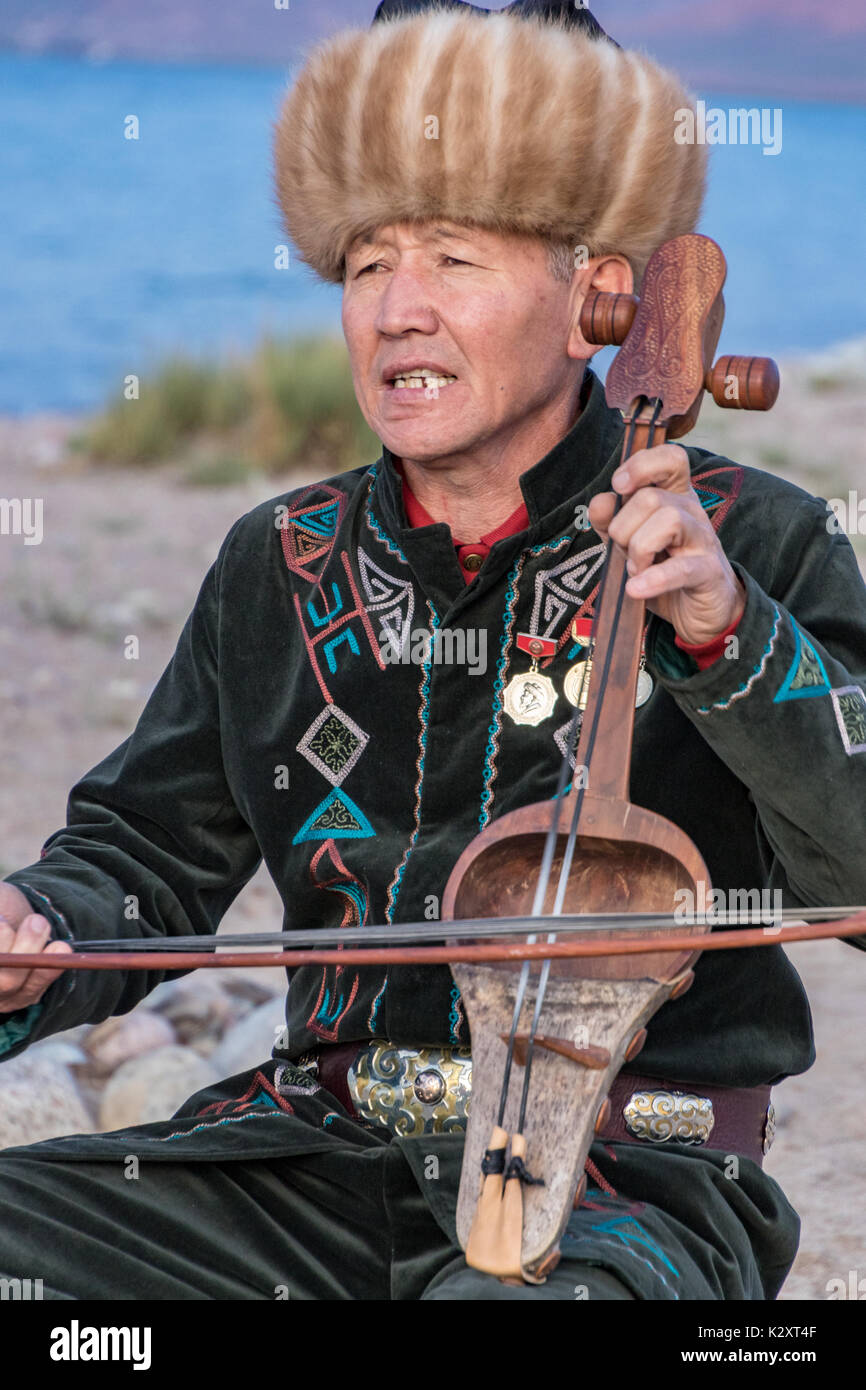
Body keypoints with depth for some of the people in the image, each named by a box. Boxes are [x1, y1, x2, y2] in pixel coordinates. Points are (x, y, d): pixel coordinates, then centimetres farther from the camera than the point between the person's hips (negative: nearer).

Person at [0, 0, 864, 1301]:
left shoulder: (752, 548, -3)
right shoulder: (280, 569, 10)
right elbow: (147, 853, 16)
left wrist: (729, 636, -23)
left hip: (633, 1180, -5)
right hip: (327, 1157, 5)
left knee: (517, 1295, -39)